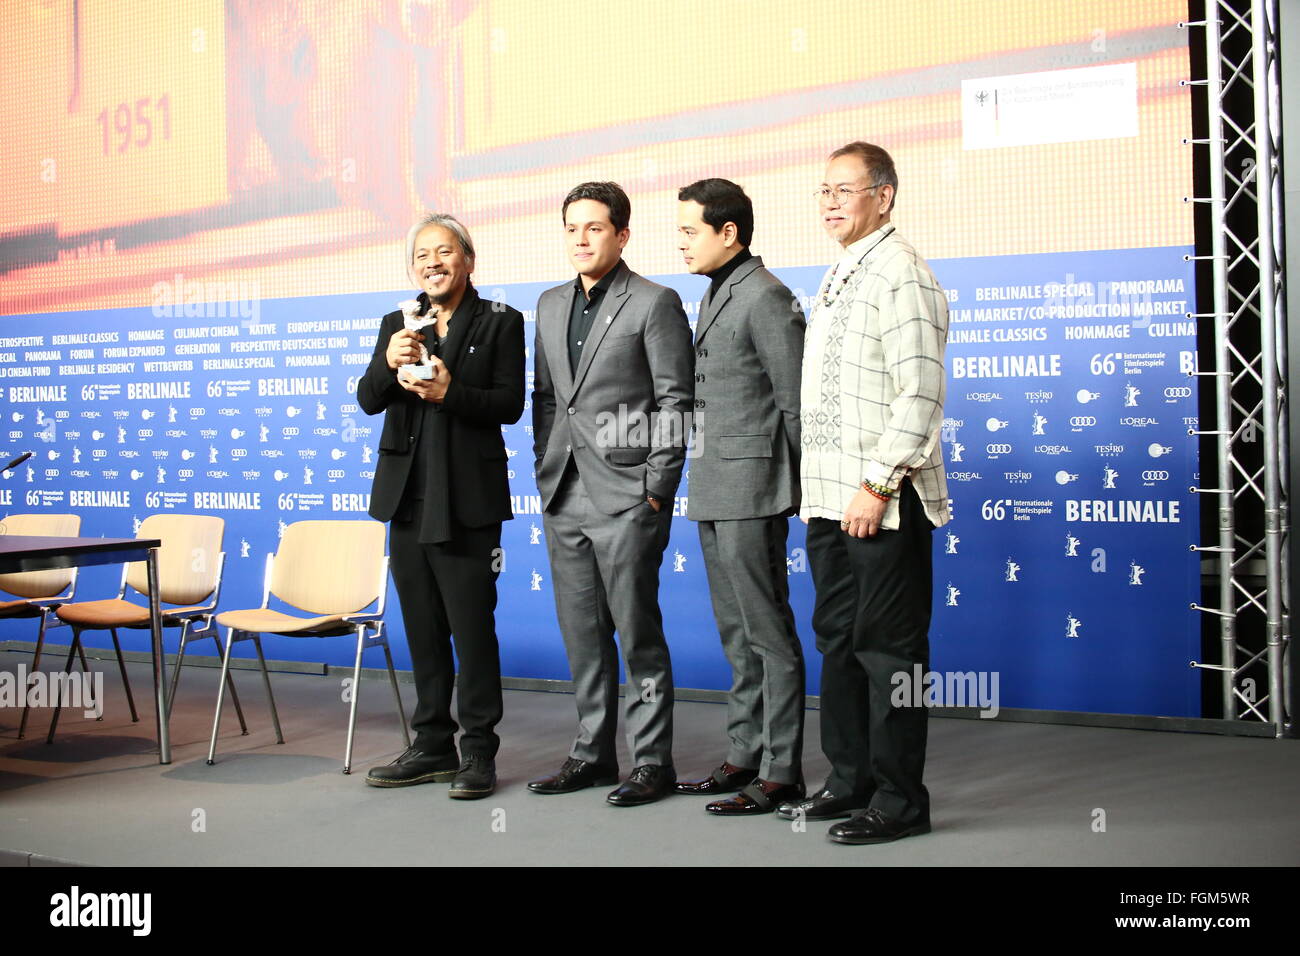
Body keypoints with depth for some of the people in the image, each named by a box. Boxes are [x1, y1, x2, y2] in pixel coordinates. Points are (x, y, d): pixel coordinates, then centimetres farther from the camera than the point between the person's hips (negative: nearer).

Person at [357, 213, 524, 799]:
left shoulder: (500, 323, 1)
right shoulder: (397, 325, 14)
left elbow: (509, 403, -8)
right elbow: (367, 401, 4)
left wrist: (449, 392, -21)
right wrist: (390, 363, -15)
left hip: (466, 503, -5)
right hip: (408, 498, 6)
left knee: (472, 628, -4)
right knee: (423, 632, 13)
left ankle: (478, 752, 7)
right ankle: (433, 746, 23)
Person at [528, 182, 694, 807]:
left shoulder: (655, 304, -4)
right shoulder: (551, 305, 16)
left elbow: (674, 404, -7)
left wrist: (656, 490, -11)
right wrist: (545, 471, 11)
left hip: (626, 497, -6)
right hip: (564, 497, 7)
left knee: (637, 630, -2)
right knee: (581, 632, 12)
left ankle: (653, 761, 9)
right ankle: (592, 753, 23)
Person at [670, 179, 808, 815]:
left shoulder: (765, 298, -12)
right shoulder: (714, 296, 17)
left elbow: (794, 403, -13)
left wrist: (791, 490, -12)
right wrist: (699, 482, 16)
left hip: (750, 491, -10)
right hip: (713, 491, 10)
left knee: (768, 633, -3)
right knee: (736, 634, 14)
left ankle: (781, 772, 5)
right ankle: (745, 757, 24)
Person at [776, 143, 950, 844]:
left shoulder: (901, 274, -11)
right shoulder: (838, 278, 17)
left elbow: (920, 394, -18)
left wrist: (877, 484, -21)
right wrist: (814, 486, 17)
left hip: (882, 502, -9)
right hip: (830, 499, 9)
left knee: (887, 648, -2)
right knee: (837, 642, 15)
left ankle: (899, 801, 9)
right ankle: (850, 781, 27)